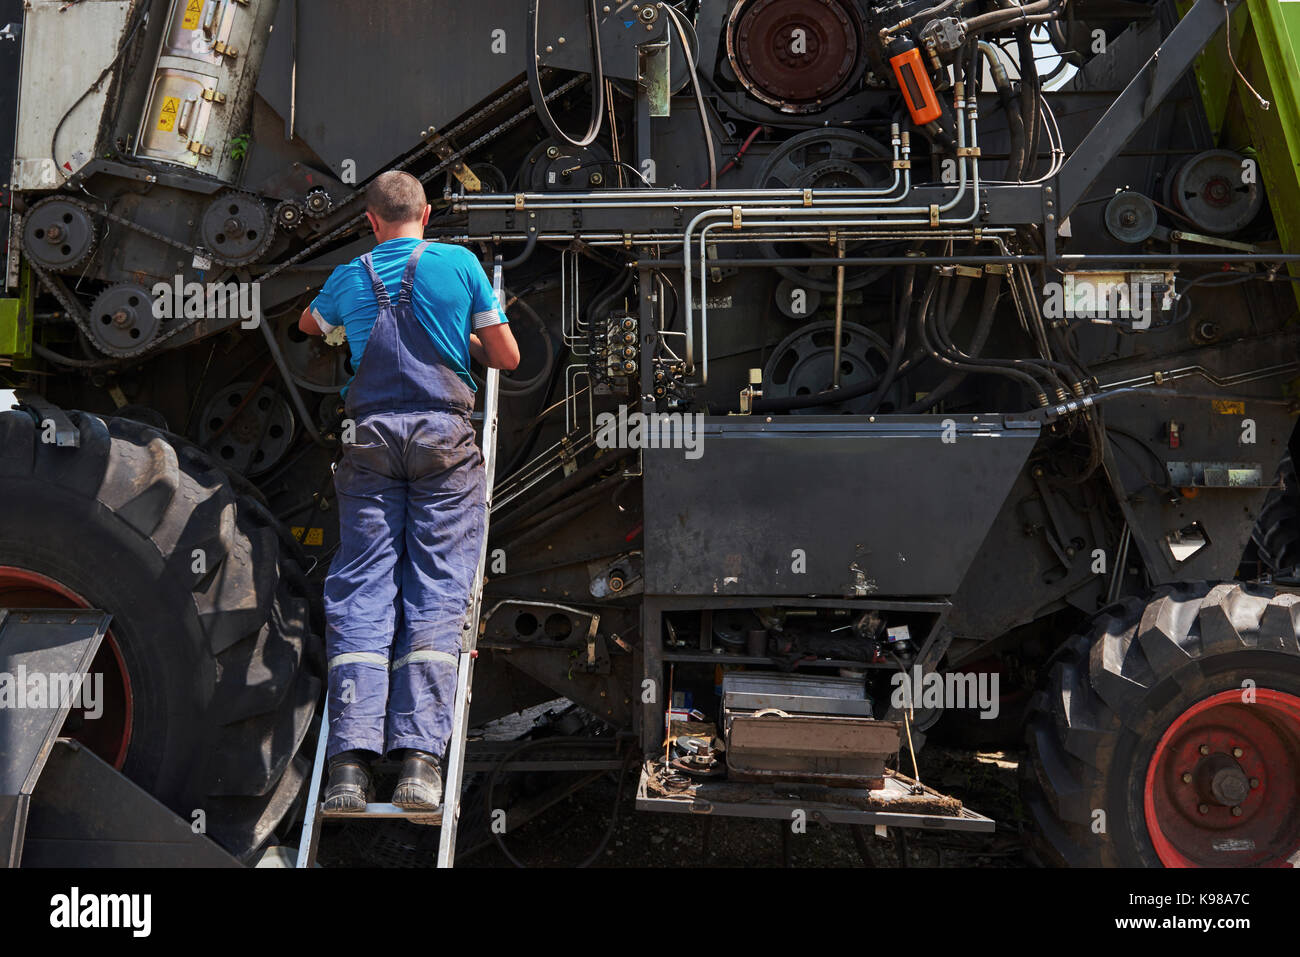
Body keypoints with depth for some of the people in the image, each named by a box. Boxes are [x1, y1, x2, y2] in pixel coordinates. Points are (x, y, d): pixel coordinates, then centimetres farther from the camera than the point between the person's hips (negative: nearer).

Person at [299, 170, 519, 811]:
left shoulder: (348, 279, 15)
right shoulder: (460, 263, 7)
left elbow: (309, 326, 38)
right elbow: (508, 357, 10)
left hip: (371, 438, 2)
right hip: (444, 434, -1)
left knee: (361, 590, -1)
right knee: (436, 593, -5)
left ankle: (350, 761, -11)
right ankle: (420, 759, -14)